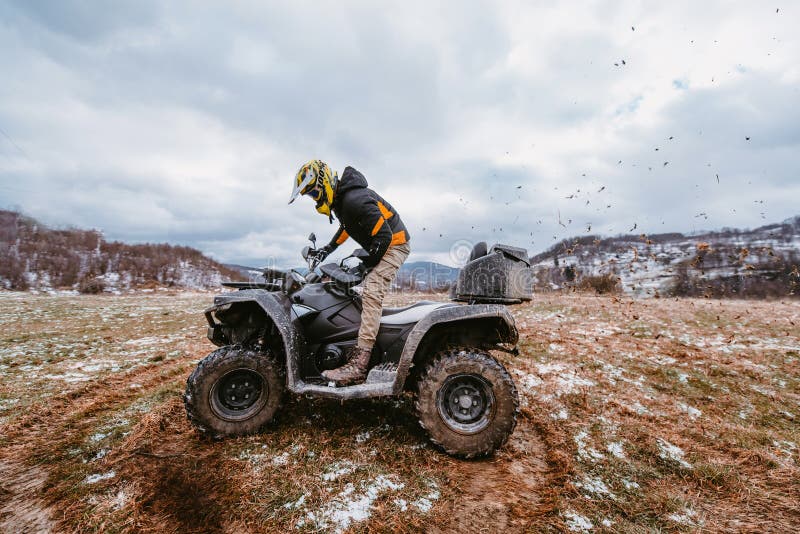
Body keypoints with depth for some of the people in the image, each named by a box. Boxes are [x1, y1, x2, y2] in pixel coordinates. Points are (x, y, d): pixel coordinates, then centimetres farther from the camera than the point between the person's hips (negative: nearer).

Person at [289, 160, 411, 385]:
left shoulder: (354, 200, -26)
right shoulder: (340, 198, 8)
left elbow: (384, 235, -27)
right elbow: (347, 225, 26)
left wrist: (366, 265, -18)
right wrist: (328, 248, 17)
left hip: (393, 243, -11)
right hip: (381, 246, 11)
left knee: (371, 294, -24)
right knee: (368, 294, 12)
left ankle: (359, 365, -30)